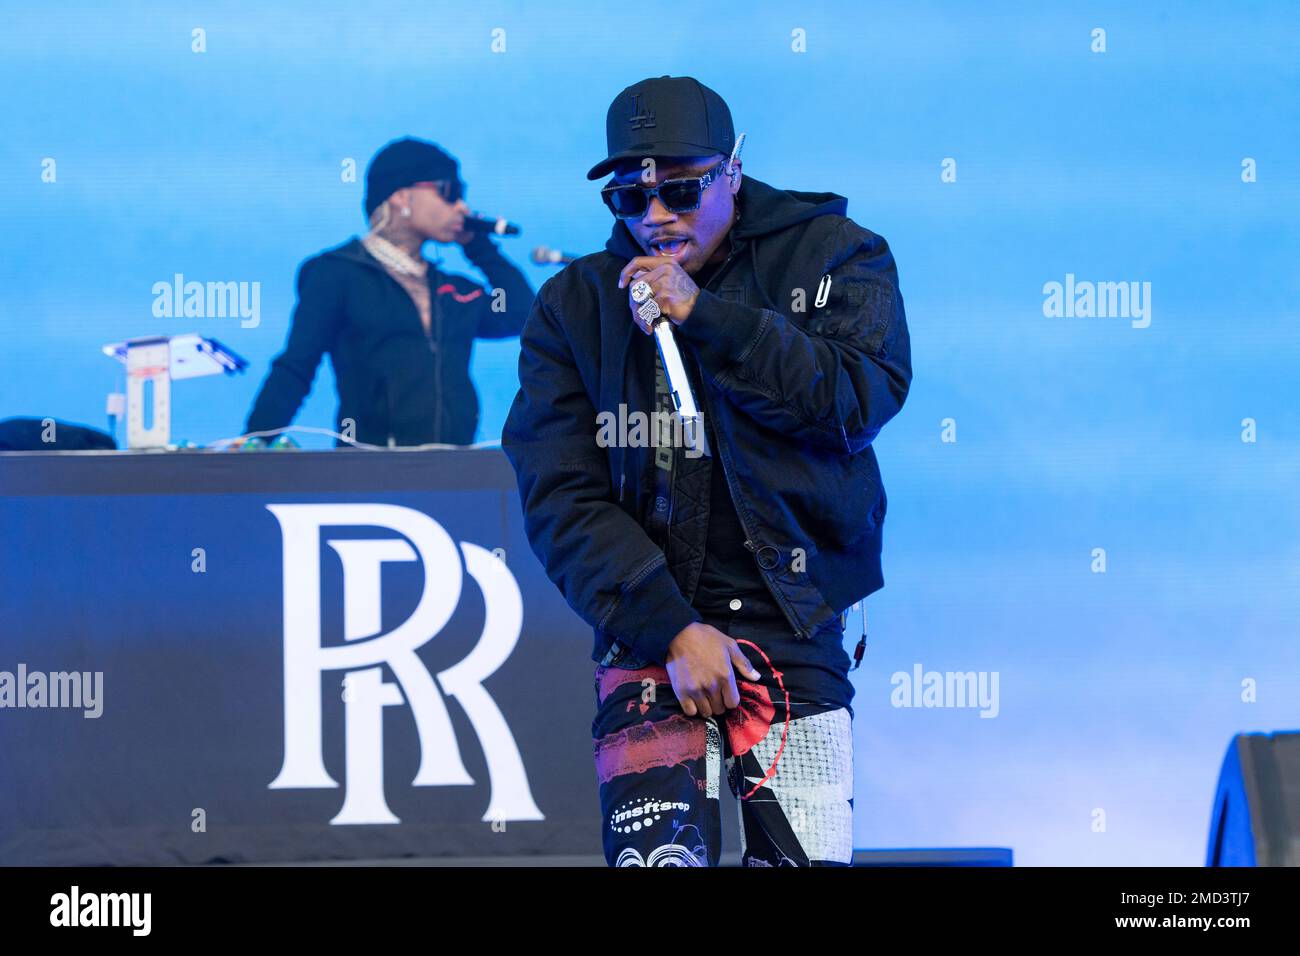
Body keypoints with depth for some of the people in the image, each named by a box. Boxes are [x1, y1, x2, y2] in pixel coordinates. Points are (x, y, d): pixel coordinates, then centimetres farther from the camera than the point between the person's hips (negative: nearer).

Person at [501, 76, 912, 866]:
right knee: (657, 853, -17)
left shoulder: (831, 256, 4)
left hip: (796, 621, 0)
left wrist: (704, 317, -16)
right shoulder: (573, 309, 6)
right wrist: (671, 628, -13)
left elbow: (862, 397, -13)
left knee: (805, 858, -4)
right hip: (651, 624, 0)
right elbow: (563, 503, -1)